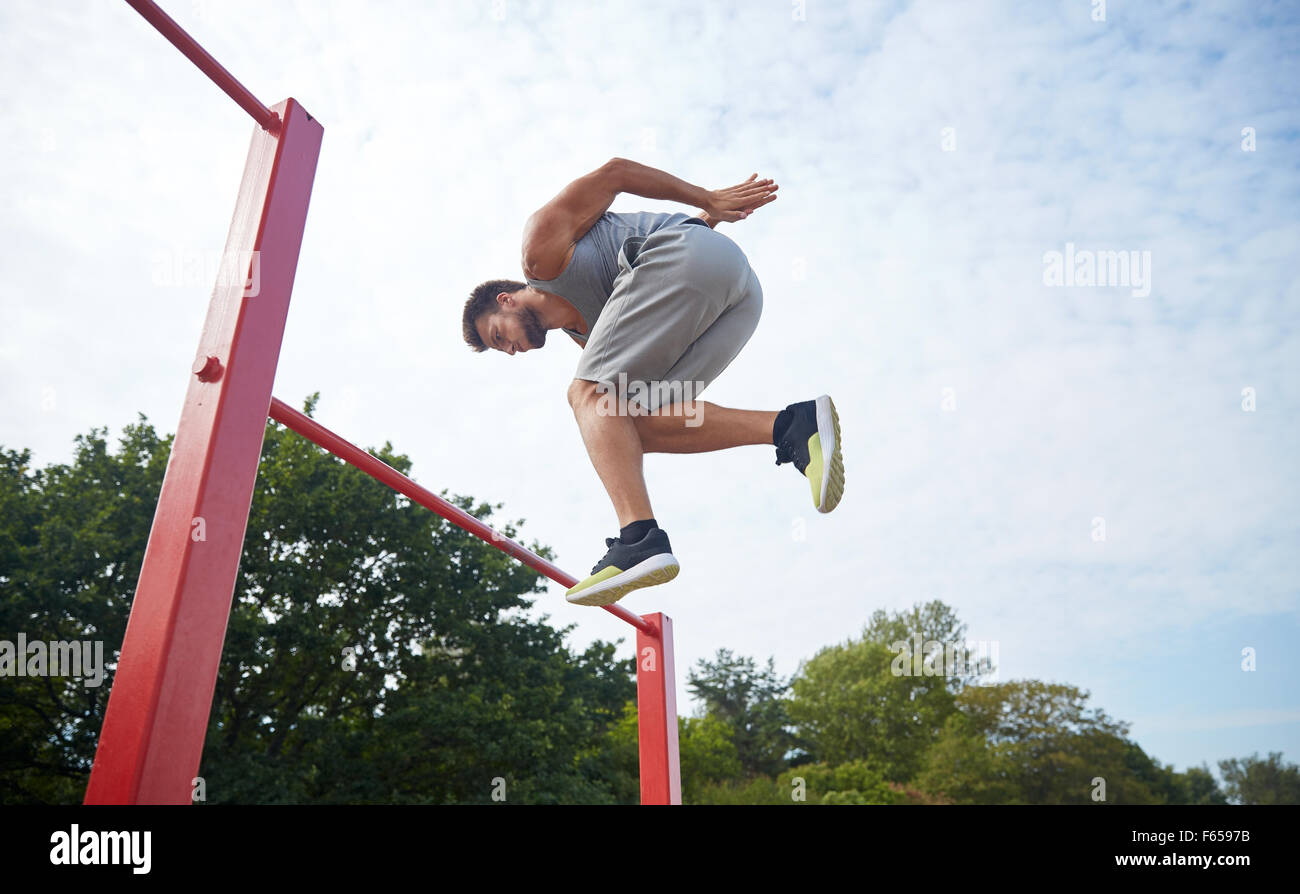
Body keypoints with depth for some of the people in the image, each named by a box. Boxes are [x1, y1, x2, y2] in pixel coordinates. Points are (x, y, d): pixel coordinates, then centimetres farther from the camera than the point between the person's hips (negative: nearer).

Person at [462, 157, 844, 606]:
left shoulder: (539, 250, 15)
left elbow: (612, 172, 11)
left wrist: (709, 201, 9)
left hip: (688, 254, -8)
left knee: (590, 394, -11)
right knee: (637, 423, -1)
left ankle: (640, 539, -28)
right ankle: (793, 426, -17)